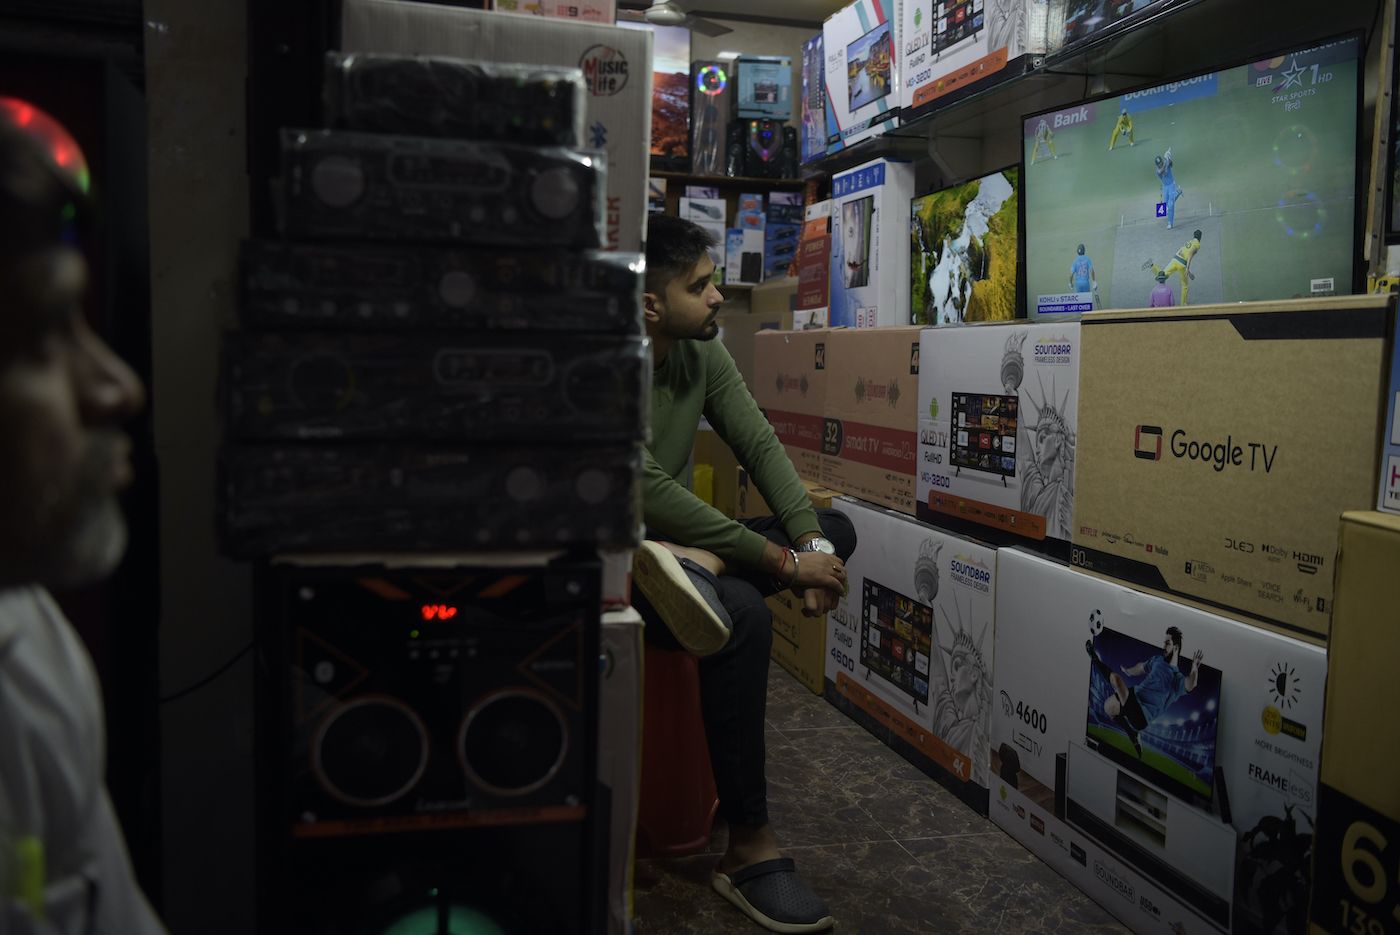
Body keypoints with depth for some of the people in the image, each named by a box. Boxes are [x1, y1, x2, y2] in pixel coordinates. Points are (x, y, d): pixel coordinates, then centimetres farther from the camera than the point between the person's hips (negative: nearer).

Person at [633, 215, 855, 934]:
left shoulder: (701, 352, 2)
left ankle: (693, 570, -26)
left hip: (670, 545, 8)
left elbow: (760, 446, -1)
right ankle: (749, 851, -22)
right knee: (744, 618, -34)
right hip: (608, 569, -8)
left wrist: (812, 543, -17)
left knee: (834, 528, 2)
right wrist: (784, 562, -26)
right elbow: (653, 496, -28)